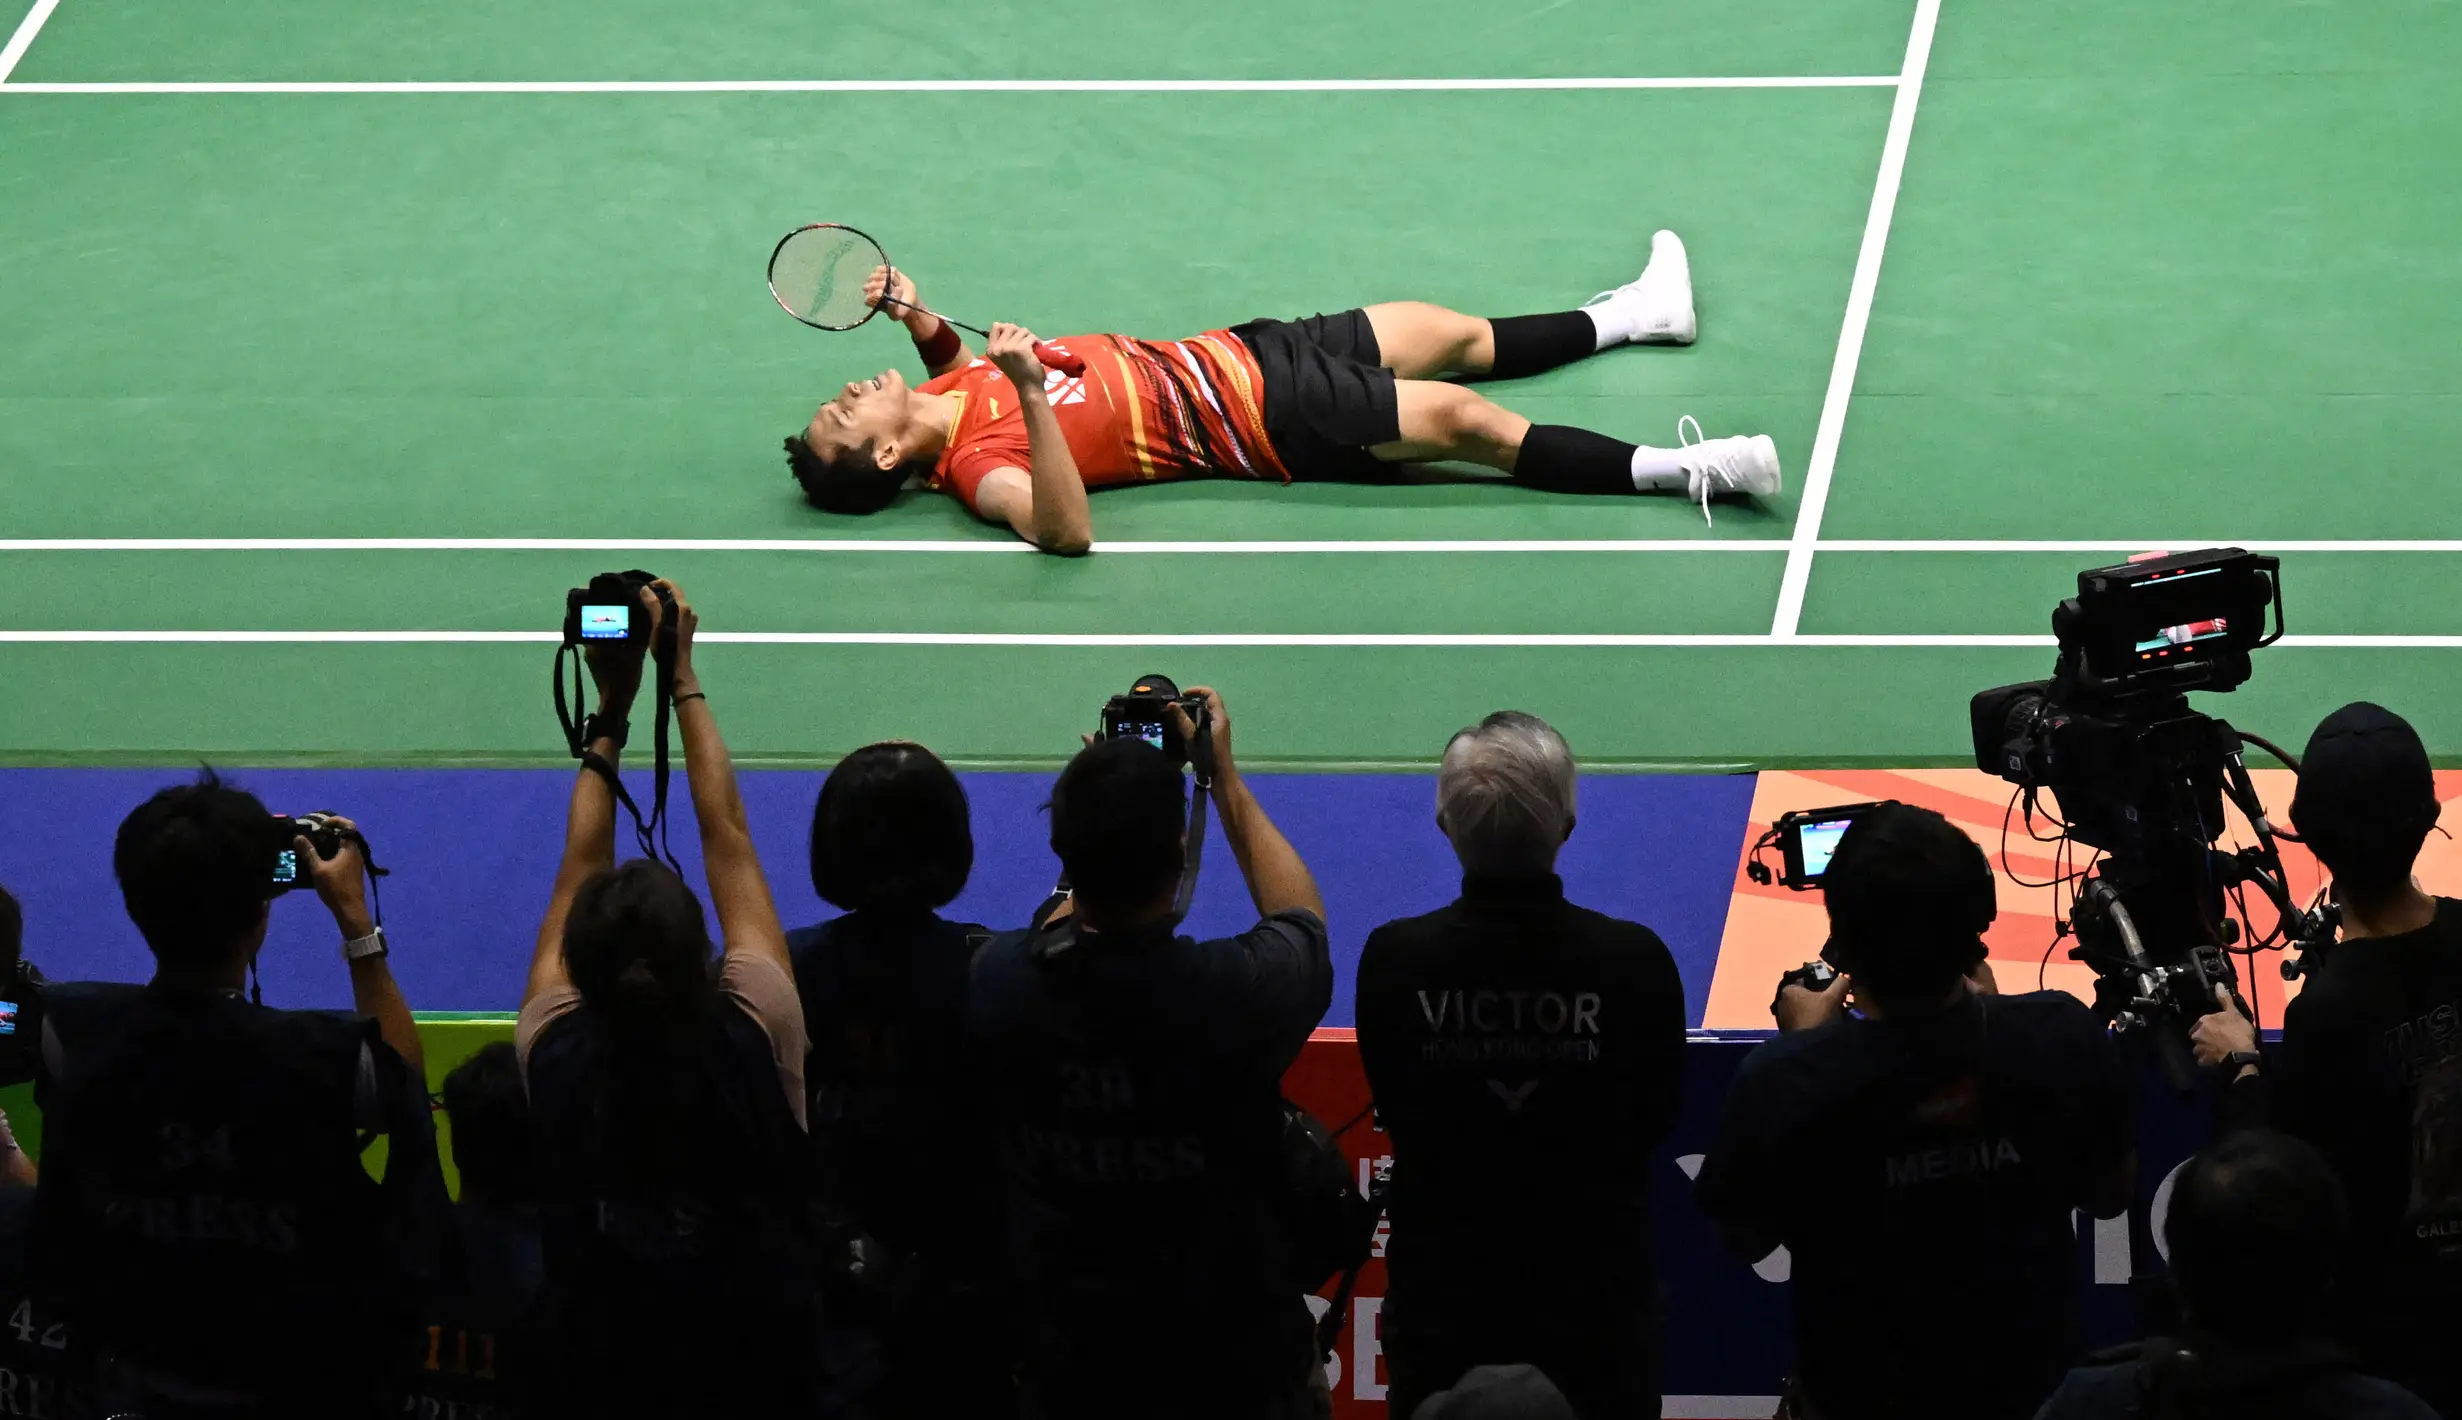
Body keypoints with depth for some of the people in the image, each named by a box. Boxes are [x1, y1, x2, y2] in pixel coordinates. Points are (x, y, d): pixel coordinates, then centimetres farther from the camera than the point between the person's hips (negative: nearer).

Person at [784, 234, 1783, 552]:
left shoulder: (952, 389, 0)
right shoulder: (976, 465, -24)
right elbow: (1063, 528, -42)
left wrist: (913, 311, 2)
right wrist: (1031, 395, -52)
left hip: (1231, 353, 8)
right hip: (1258, 421, -8)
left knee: (1452, 335, 18)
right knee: (1461, 419, -18)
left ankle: (1631, 315, 38)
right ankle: (1678, 471, -14)